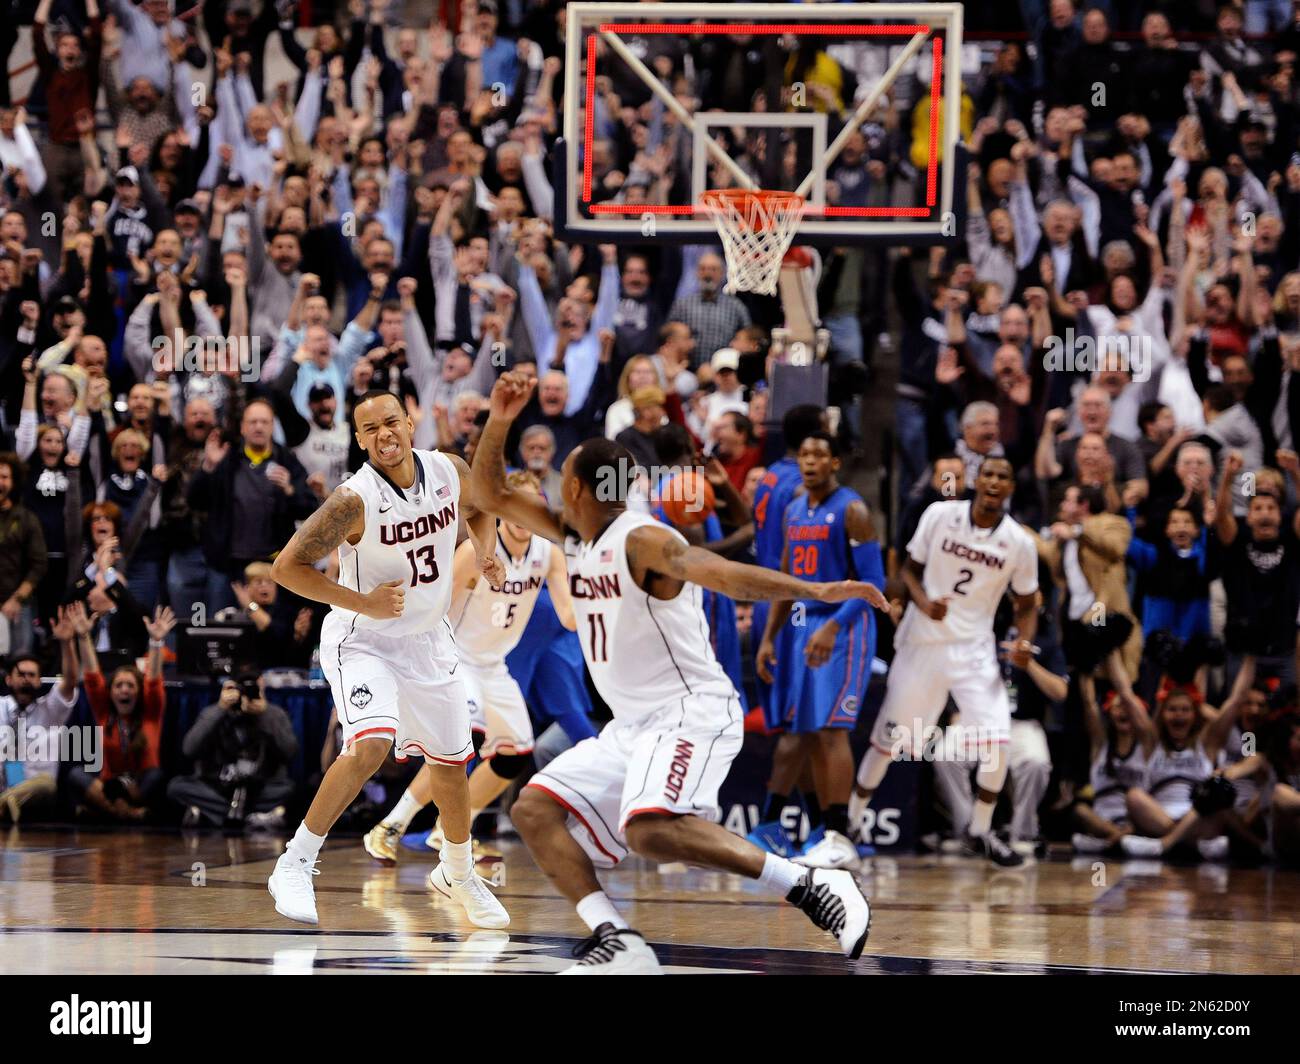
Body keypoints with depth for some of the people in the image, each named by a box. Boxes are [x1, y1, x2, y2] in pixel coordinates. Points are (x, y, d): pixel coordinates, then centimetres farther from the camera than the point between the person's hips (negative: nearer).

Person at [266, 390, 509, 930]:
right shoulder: (354, 500, -25)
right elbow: (287, 567, -22)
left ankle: (457, 873, 40)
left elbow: (478, 509, 16)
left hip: (427, 639, 6)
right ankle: (295, 865, -18)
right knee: (371, 744, -29)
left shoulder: (450, 471, -8)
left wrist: (486, 551, -4)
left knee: (450, 760, 16)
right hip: (363, 641, -6)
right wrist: (363, 603, -24)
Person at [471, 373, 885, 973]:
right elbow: (491, 494, 19)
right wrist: (498, 422, 2)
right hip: (632, 725, 10)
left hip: (692, 714, -10)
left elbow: (720, 573, -29)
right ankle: (618, 946, -10)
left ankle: (813, 887, -28)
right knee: (534, 811, 0)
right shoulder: (574, 539, 13)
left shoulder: (642, 541, -15)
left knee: (651, 829, -33)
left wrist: (816, 590, -44)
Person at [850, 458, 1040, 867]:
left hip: (974, 649, 1)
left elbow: (1027, 604, 7)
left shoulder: (1019, 542, -4)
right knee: (888, 739, 7)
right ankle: (851, 821, 25)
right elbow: (910, 568, 3)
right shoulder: (939, 515, -6)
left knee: (996, 740, -13)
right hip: (923, 643, -1)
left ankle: (980, 831, 6)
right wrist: (923, 602, -17)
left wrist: (1024, 642, -13)